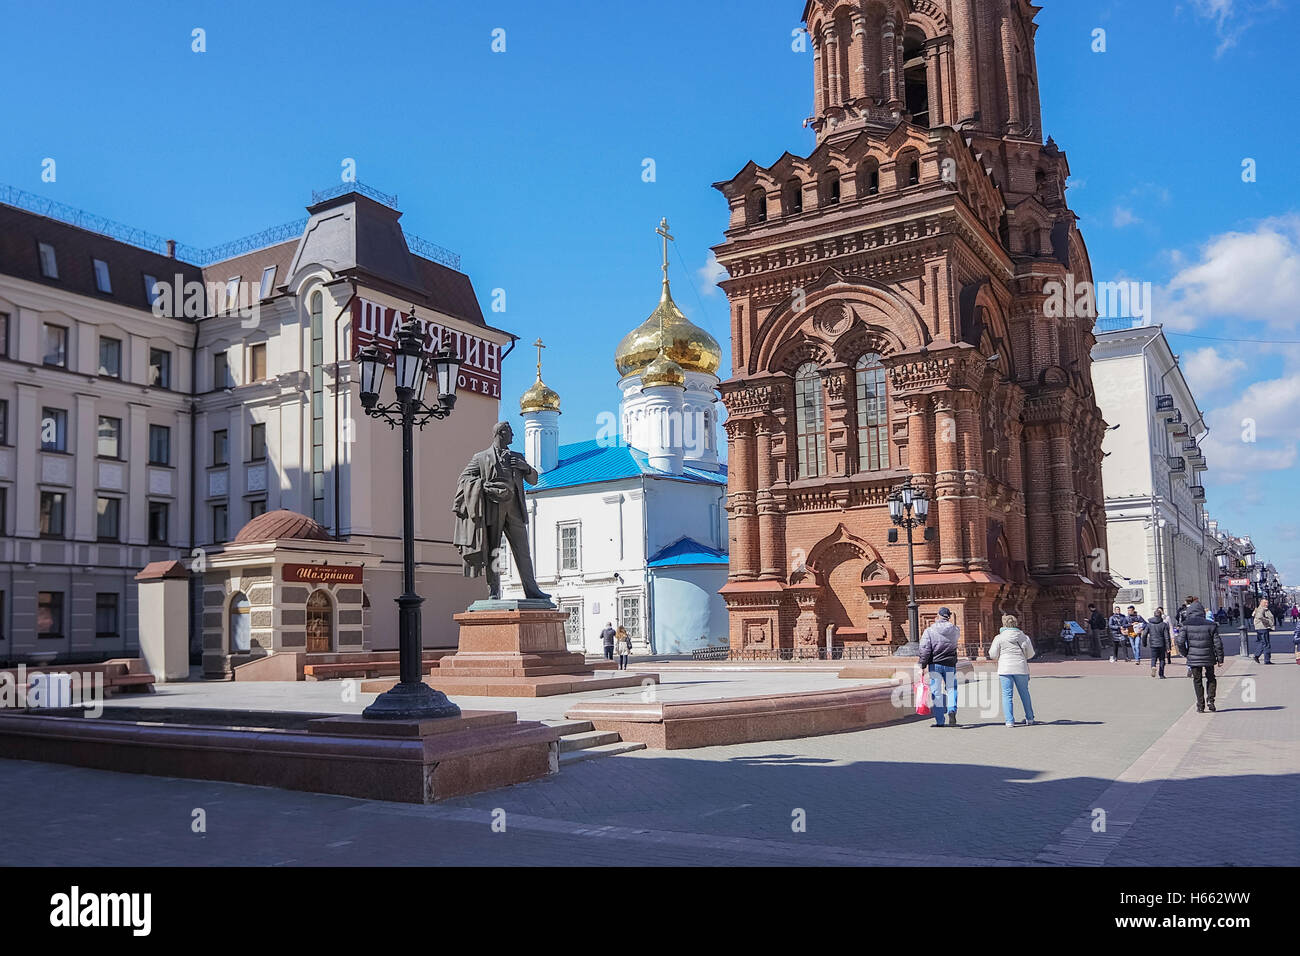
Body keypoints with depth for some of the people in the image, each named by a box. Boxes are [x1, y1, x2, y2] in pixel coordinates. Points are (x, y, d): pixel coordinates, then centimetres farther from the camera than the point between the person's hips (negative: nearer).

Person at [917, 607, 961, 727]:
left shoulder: (929, 631, -7)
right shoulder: (955, 630, -1)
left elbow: (925, 650, -10)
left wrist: (922, 666, -5)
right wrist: (950, 623, 26)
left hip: (934, 664, -1)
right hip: (950, 664, 1)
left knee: (936, 692, 5)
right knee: (952, 688, 14)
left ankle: (939, 720, 7)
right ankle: (952, 710, -11)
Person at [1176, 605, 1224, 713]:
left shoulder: (1186, 625, -4)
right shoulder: (1211, 625, -2)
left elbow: (1180, 642, -10)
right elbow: (1218, 643, -2)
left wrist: (1185, 654, 7)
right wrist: (1220, 658, 7)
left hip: (1193, 658, 0)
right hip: (1208, 658, 0)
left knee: (1197, 681, 9)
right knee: (1211, 678, 20)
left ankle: (1200, 706, 8)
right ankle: (1210, 700, 5)